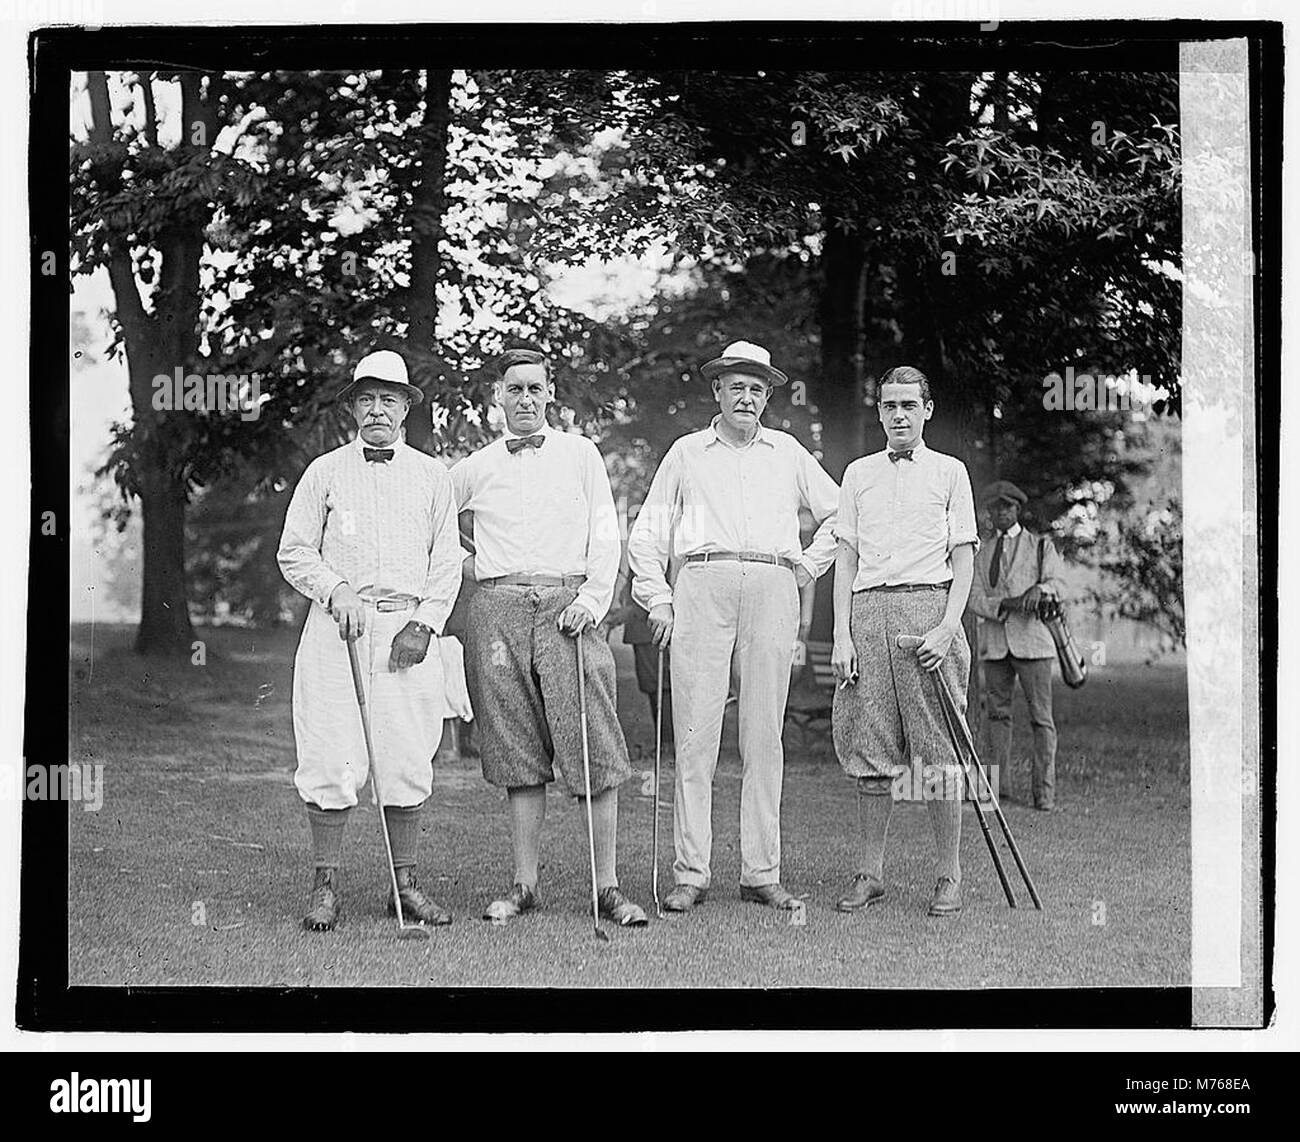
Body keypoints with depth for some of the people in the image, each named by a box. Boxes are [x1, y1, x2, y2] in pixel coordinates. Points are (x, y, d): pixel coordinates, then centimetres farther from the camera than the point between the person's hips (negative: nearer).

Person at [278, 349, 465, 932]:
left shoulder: (431, 475, 12)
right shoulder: (325, 472, 9)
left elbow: (446, 561, 10)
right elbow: (293, 552, 8)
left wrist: (424, 622, -3)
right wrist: (335, 589, -9)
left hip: (408, 627, 1)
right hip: (337, 624, -1)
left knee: (408, 760, 1)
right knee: (332, 758, -6)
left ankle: (405, 884, 11)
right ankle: (326, 884, 3)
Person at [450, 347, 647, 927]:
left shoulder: (581, 454, 12)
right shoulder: (475, 468, 15)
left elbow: (606, 536, 8)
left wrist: (592, 598, -6)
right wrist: (463, 555, 13)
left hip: (568, 606, -1)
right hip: (498, 608, 1)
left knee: (593, 747, -7)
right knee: (518, 752, 2)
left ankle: (607, 886, -3)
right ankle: (524, 884, 9)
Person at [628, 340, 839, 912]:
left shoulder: (788, 452, 19)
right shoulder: (686, 452, 16)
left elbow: (839, 514, 26)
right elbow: (647, 533, 16)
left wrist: (807, 564, 14)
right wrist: (657, 599, 5)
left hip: (772, 591, 1)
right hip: (703, 586, -1)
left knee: (764, 736, 0)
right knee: (695, 735, -6)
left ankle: (761, 872, 4)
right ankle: (690, 872, -4)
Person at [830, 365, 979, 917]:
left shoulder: (949, 472, 9)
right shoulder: (859, 473, 16)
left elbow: (964, 559, 4)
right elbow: (846, 558, 13)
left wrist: (947, 629, -9)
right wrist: (841, 635, 2)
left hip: (928, 604, -2)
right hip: (869, 608, 3)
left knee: (939, 748, -4)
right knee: (870, 748, 2)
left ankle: (948, 875, 3)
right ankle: (870, 872, 9)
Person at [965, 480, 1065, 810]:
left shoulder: (1042, 546, 11)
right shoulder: (983, 555, 18)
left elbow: (1057, 583, -3)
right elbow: (976, 600, 6)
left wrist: (1039, 589, -27)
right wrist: (1009, 604, -14)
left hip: (1032, 640, -3)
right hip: (994, 644, 3)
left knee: (1041, 718, -6)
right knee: (998, 714, 4)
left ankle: (1044, 792, -5)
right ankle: (999, 786, 9)